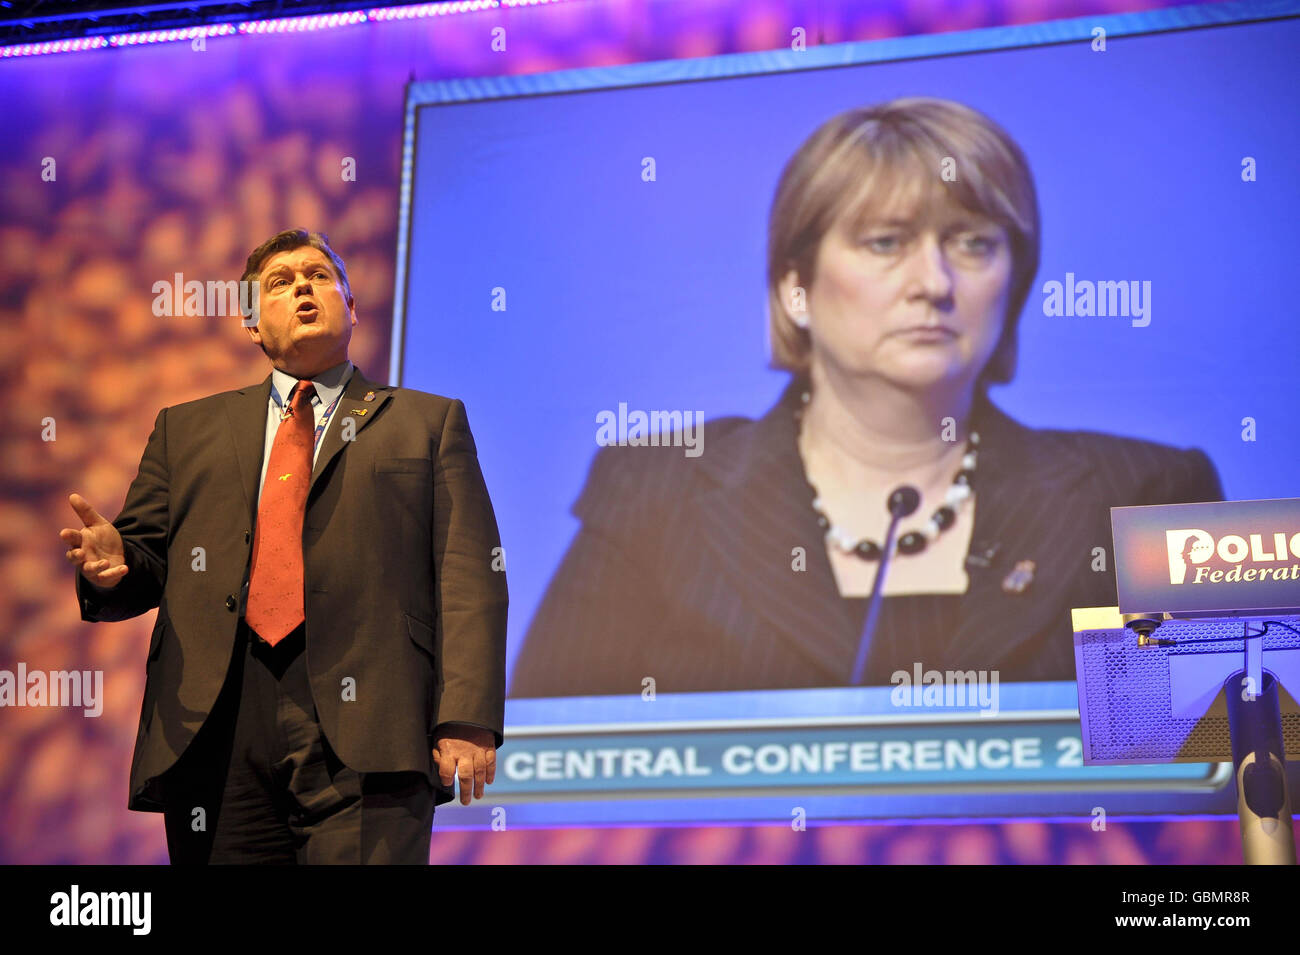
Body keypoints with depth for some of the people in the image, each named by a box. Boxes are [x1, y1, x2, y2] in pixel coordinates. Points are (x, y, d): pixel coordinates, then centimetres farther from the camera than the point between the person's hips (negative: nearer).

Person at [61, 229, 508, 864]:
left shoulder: (430, 423, 17)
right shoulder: (187, 429, 25)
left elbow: (468, 577, 5)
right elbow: (146, 559, 20)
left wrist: (467, 720, -8)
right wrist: (114, 565, -6)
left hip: (364, 739, -2)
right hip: (215, 737, 2)